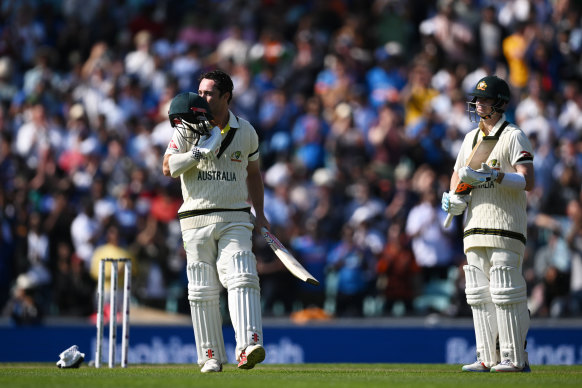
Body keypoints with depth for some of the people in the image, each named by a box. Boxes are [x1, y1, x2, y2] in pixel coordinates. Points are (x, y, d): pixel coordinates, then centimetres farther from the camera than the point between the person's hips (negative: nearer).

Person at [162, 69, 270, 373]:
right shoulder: (187, 130, 1)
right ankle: (211, 357, 11)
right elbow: (168, 169, -11)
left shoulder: (245, 132, 7)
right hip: (197, 220, 0)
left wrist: (260, 213, 18)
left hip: (235, 219, 0)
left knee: (242, 280, -18)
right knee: (202, 291, 2)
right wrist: (199, 151, -24)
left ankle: (248, 347, -30)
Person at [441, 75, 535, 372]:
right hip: (475, 226, 8)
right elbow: (458, 174, 27)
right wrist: (454, 197, 6)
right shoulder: (471, 138, 19)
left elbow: (527, 181, -15)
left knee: (504, 292, -11)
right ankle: (488, 358, 9)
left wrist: (493, 176, -25)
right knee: (479, 294, 6)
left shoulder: (513, 136, -5)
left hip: (505, 227, -8)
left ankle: (515, 357, -8)